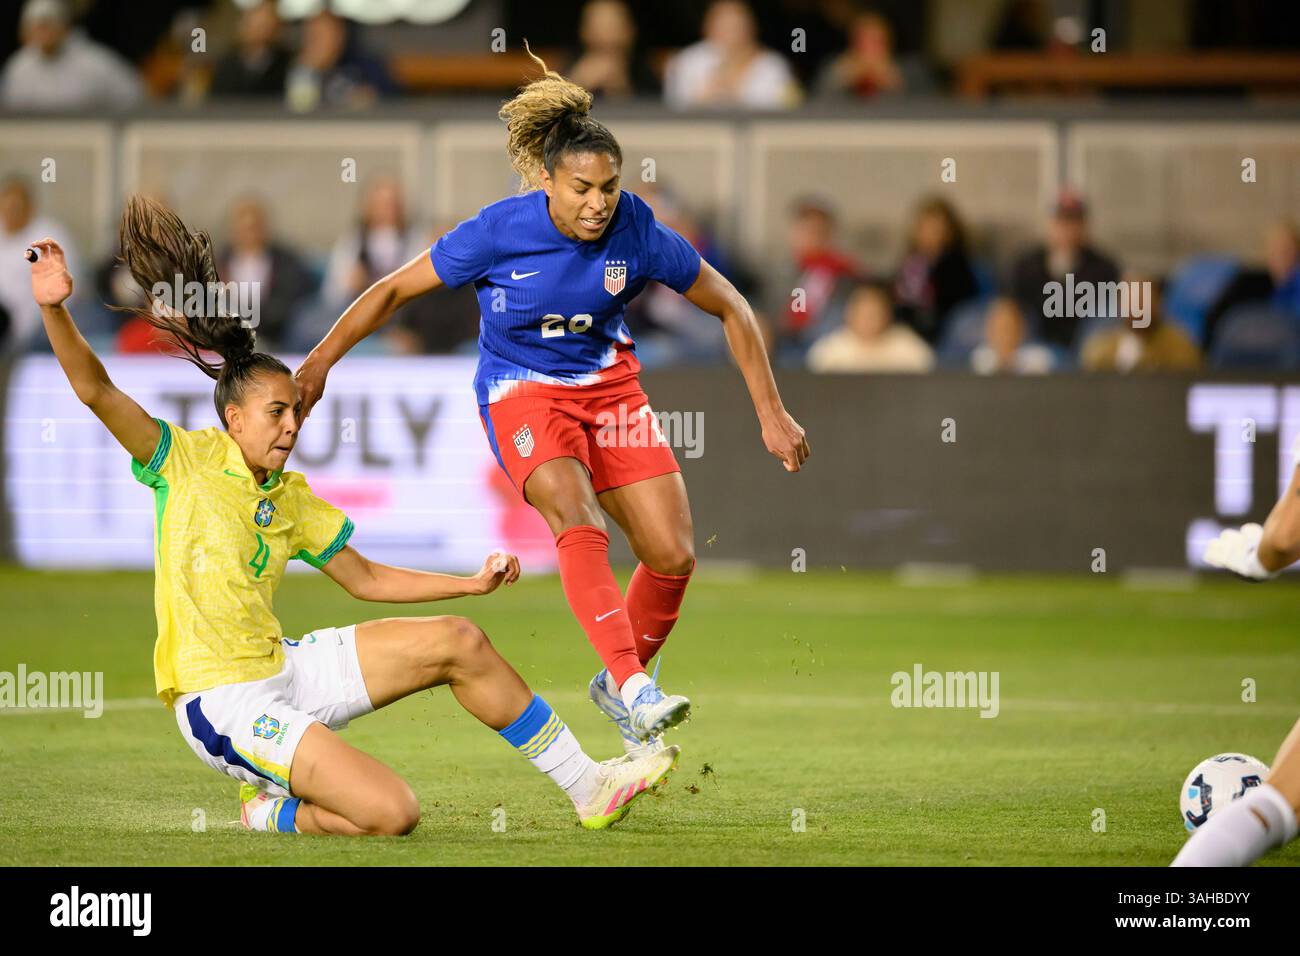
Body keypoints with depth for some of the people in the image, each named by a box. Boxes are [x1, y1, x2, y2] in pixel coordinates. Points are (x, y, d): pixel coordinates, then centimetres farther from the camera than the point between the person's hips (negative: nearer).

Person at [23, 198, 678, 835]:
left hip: (287, 670, 8)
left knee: (458, 643, 1)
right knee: (392, 814, -24)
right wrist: (54, 309, -34)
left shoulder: (291, 499, 12)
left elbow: (365, 579, 21)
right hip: (221, 703, -8)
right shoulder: (186, 461, -8)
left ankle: (586, 788, 12)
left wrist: (472, 584, 15)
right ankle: (272, 812, 5)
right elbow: (95, 391, -19)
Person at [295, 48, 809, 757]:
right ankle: (635, 691, -43)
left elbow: (730, 308, -4)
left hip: (608, 384, 3)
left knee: (673, 555, -7)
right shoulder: (499, 232, -22)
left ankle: (620, 683, 18)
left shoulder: (637, 234, -17)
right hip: (522, 391, -3)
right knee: (578, 523, -31)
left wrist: (770, 413, -4)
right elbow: (395, 289, -9)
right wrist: (319, 363, -7)